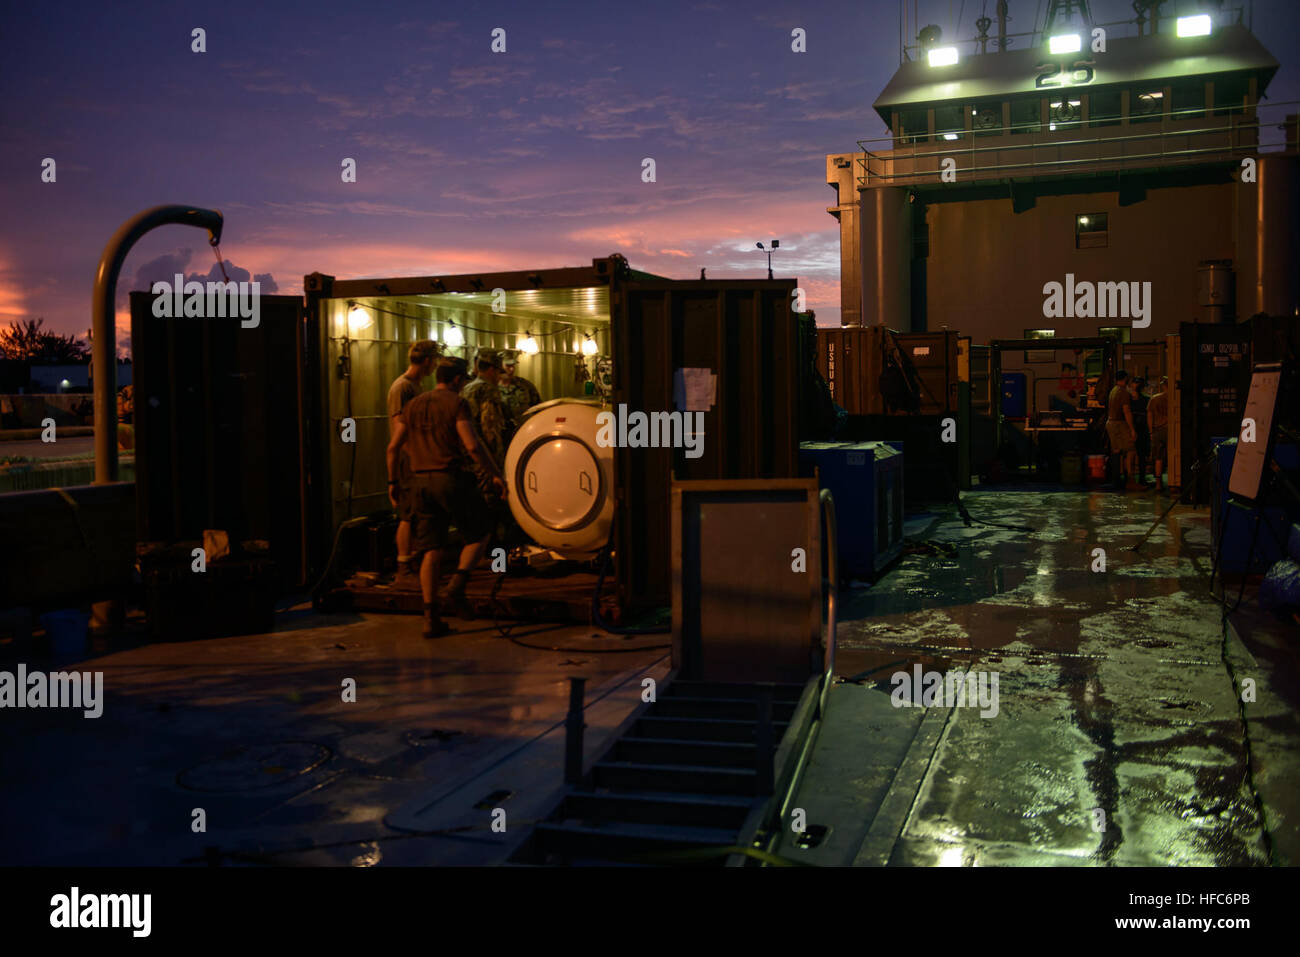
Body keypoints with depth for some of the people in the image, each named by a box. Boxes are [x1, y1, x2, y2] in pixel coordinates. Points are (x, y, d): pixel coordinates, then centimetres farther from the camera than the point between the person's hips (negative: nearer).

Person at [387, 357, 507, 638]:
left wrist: (392, 481, 21)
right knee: (479, 535, 13)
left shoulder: (413, 405, 14)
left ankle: (431, 617, 5)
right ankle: (455, 589, -6)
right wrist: (495, 475, -6)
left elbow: (393, 447, 12)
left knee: (431, 550, 8)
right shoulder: (456, 403, -4)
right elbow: (473, 446, -14)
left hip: (420, 481, 6)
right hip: (451, 478, -5)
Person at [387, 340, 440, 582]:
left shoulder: (415, 386, 17)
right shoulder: (401, 387, -13)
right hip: (408, 463, -9)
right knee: (408, 517, -6)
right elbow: (399, 430, -18)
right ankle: (404, 569, -2)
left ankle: (414, 565, 17)